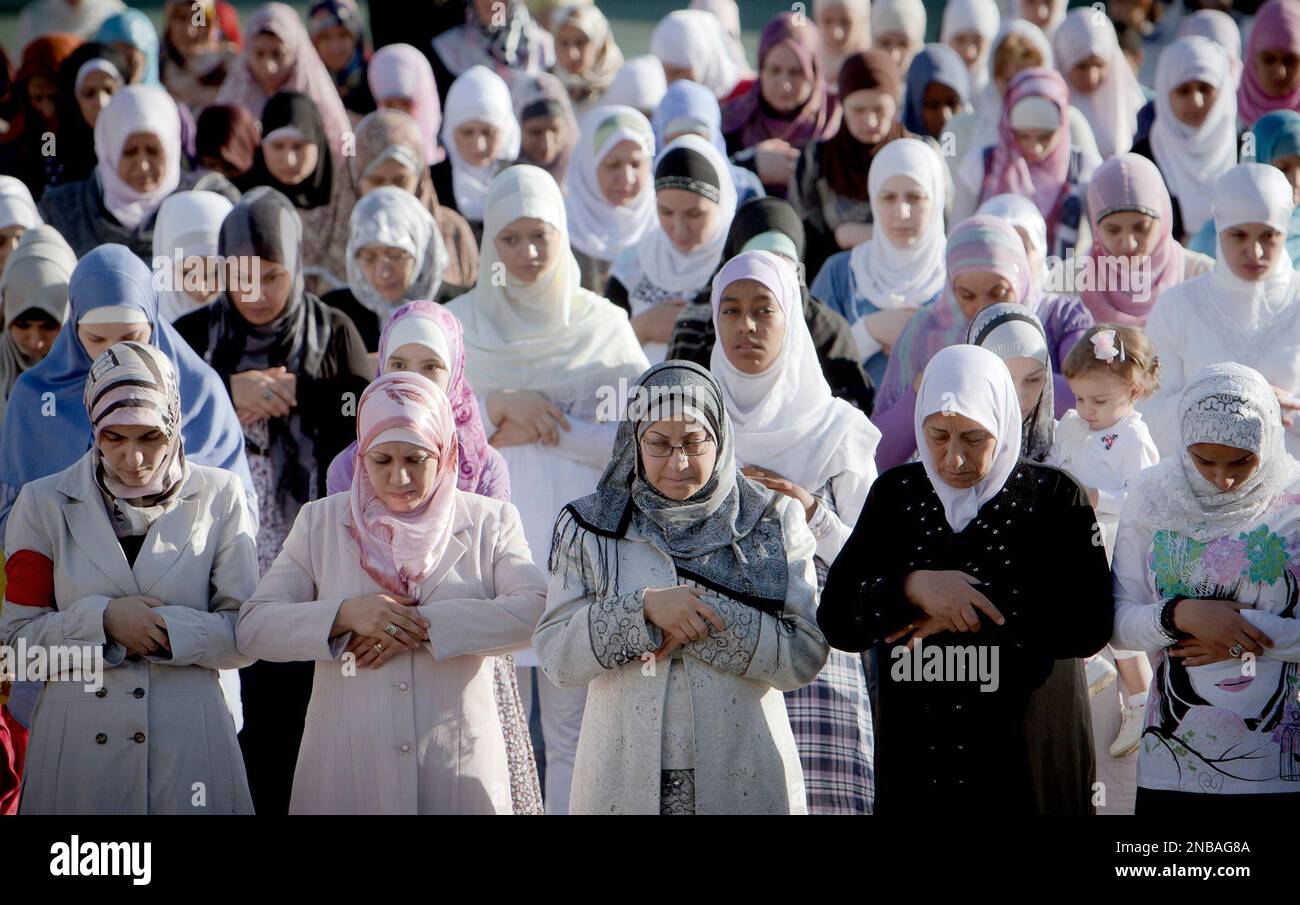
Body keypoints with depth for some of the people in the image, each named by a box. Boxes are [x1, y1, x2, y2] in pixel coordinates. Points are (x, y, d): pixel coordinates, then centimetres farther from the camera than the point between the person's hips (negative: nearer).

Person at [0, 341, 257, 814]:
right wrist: (102, 620, -13)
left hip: (189, 737, 0)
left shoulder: (218, 497, 2)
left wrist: (164, 628, -14)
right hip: (77, 742, 0)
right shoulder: (44, 504, 3)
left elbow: (247, 636, 1)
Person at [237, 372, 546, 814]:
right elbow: (252, 626, 2)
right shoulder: (322, 522, 10)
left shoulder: (489, 522, 7)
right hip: (346, 769, 0)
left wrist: (424, 625, -17)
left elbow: (537, 612, -10)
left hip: (458, 768, 0)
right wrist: (344, 615, -14)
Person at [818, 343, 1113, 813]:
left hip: (1029, 755, -2)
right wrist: (913, 586, -21)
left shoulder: (1053, 496, -3)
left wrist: (969, 617, -16)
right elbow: (835, 619, -4)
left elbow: (1090, 624, -14)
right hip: (915, 752, 2)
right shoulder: (896, 493, 4)